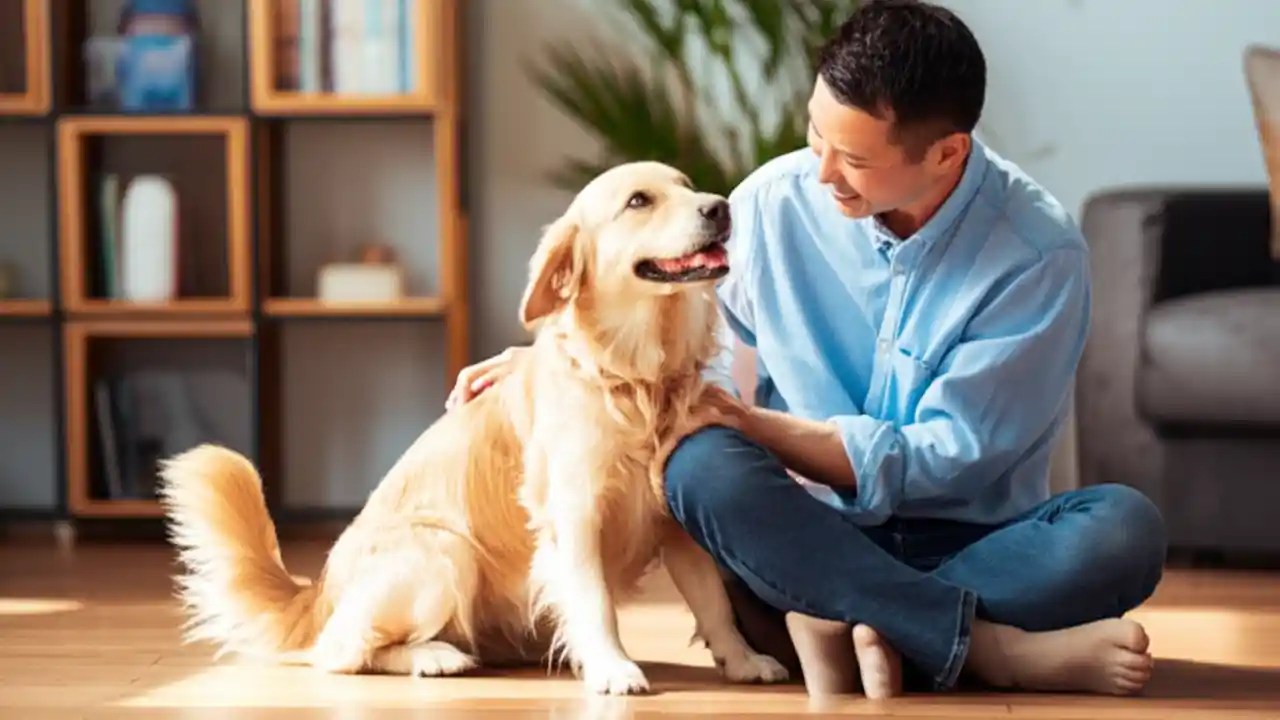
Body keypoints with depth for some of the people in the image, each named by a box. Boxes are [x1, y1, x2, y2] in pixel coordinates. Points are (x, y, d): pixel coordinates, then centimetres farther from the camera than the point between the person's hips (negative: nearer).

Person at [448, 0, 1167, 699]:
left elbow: (944, 460, -14)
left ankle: (839, 626, -29)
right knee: (702, 464, -31)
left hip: (967, 545, -2)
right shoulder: (778, 200, -4)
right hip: (814, 537, 2)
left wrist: (740, 418, -16)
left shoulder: (1041, 252, -13)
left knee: (1126, 528, -32)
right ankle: (995, 648, -31)